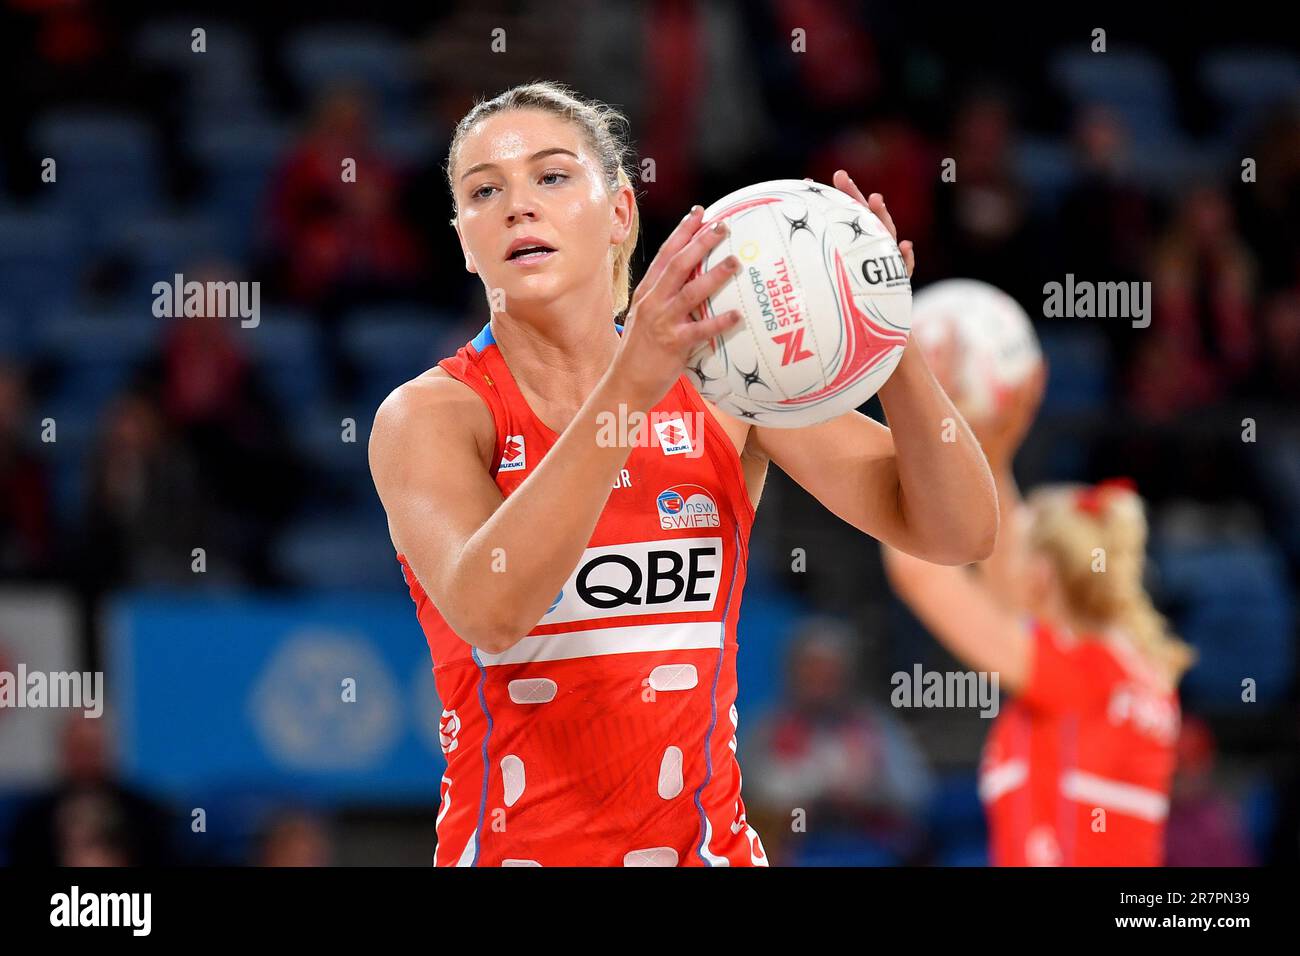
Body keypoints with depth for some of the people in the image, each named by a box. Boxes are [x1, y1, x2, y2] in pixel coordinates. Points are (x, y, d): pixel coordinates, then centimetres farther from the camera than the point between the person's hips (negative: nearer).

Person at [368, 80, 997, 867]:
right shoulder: (430, 415, -7)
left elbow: (957, 534, -6)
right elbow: (488, 611, -27)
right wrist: (626, 392, -38)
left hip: (708, 844, 2)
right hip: (512, 845, -2)